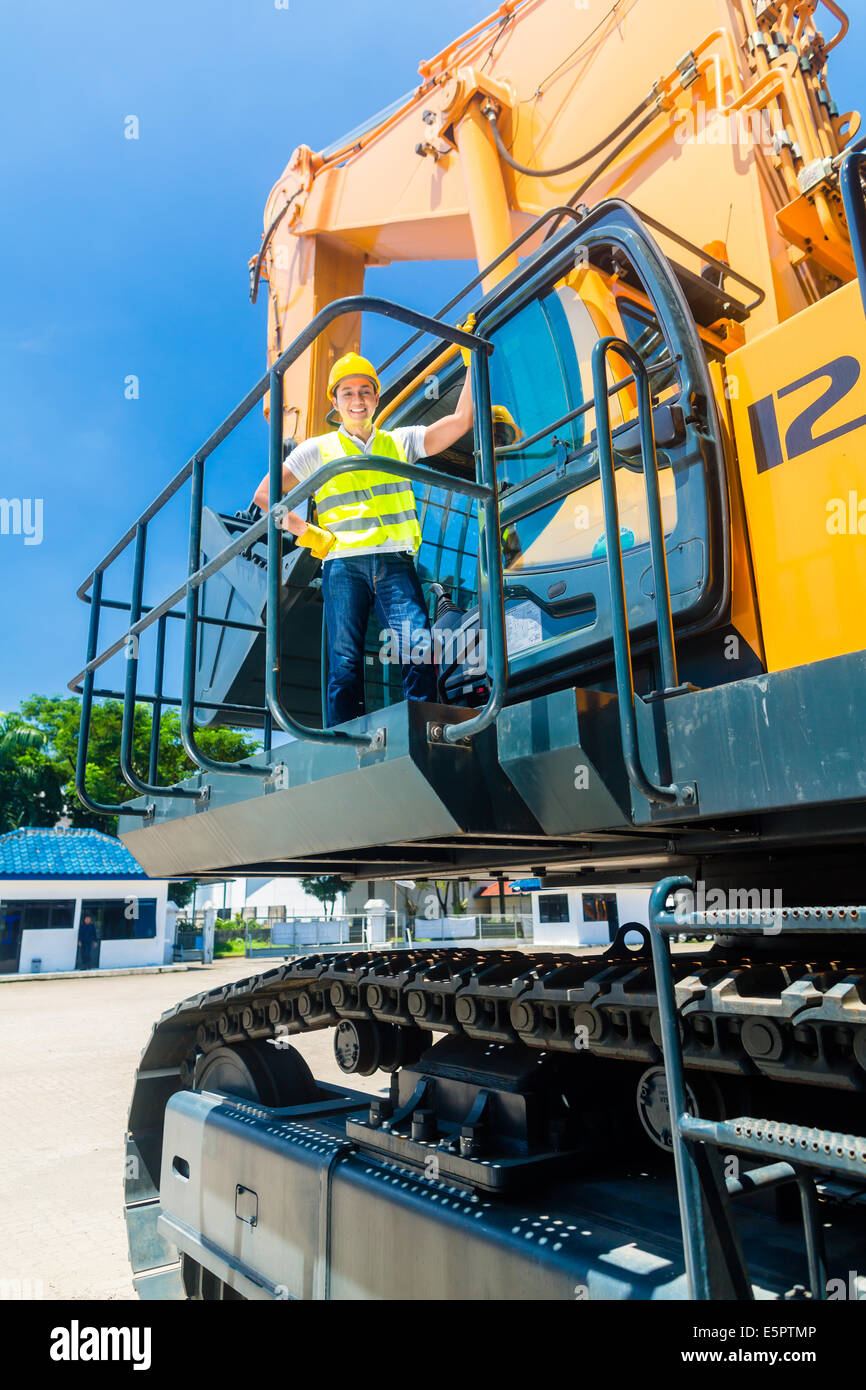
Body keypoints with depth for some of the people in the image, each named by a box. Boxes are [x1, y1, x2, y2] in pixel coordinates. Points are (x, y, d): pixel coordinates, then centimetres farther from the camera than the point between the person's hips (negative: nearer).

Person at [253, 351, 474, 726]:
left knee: (419, 650, -18)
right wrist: (305, 532, 3)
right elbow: (264, 495, 14)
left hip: (396, 563, 1)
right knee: (345, 664, -8)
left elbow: (462, 418, 13)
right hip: (344, 564, 0)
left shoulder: (400, 441, 20)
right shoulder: (317, 449, 16)